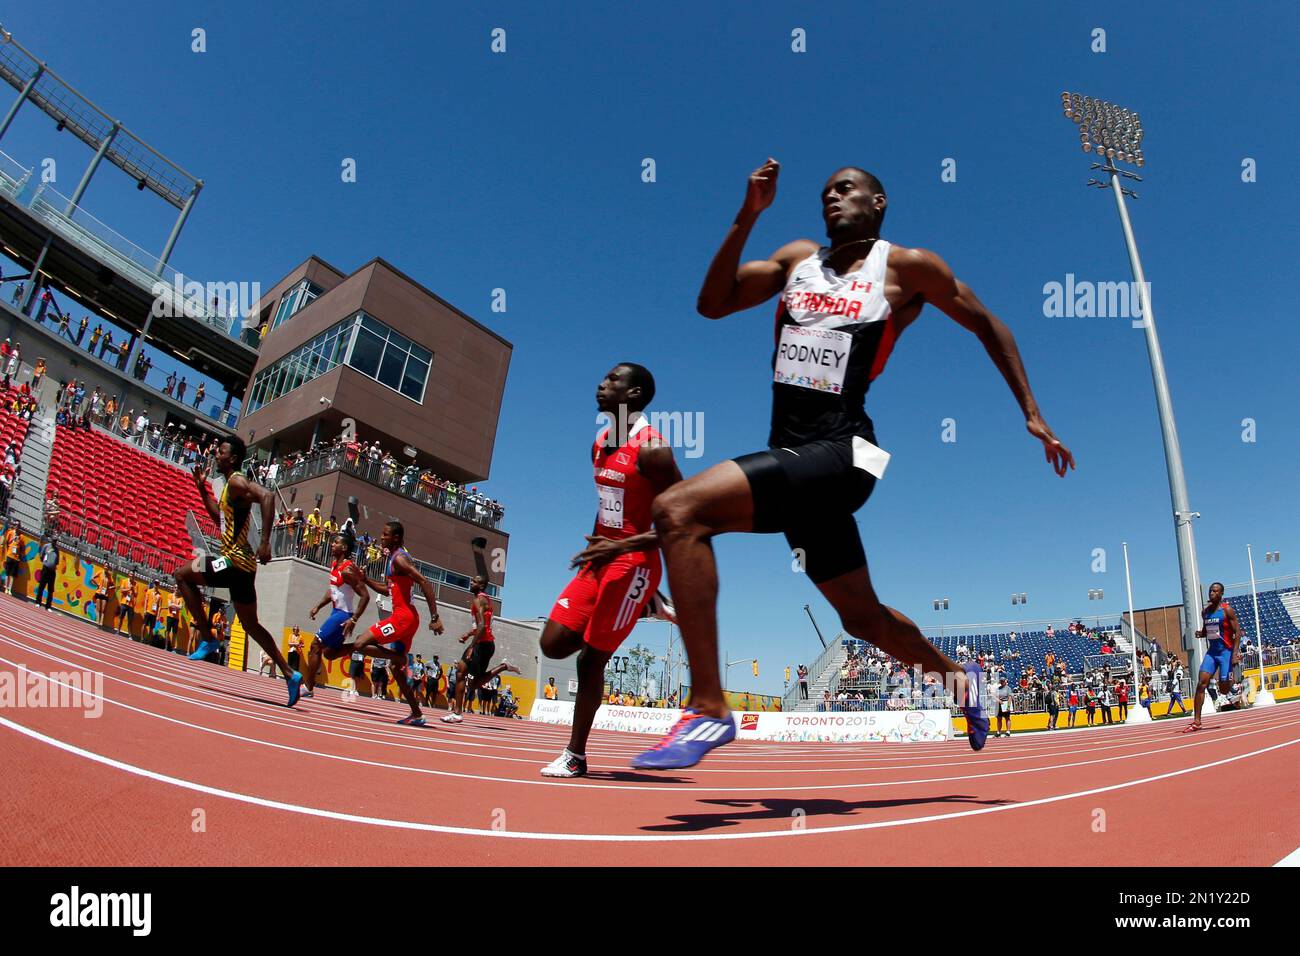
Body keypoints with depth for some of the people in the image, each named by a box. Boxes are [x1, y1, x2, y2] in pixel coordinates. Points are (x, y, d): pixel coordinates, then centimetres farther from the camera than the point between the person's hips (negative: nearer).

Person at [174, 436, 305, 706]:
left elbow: (267, 496, -30)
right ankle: (290, 675, 13)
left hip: (235, 561, -10)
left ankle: (208, 638, 3)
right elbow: (220, 519, 32)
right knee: (251, 625, 13)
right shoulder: (229, 485, 19)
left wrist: (265, 542, -33)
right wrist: (202, 488, 27)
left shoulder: (237, 482, -11)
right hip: (239, 563, 10)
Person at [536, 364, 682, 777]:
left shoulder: (650, 448, -17)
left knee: (591, 659, 1)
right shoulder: (601, 443, 10)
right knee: (553, 644, 1)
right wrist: (596, 543, 13)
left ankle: (576, 756, 18)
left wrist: (622, 546, -24)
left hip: (632, 564, -8)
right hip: (600, 559, 8)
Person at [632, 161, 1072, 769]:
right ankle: (960, 677, 46)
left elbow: (987, 326, 14)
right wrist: (748, 215, 2)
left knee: (678, 510, -26)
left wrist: (1032, 416, 13)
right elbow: (712, 304, 9)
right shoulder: (796, 258, 18)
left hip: (839, 453, -6)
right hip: (791, 456, 7)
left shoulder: (906, 266, 5)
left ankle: (709, 709, -20)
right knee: (861, 616, 18)